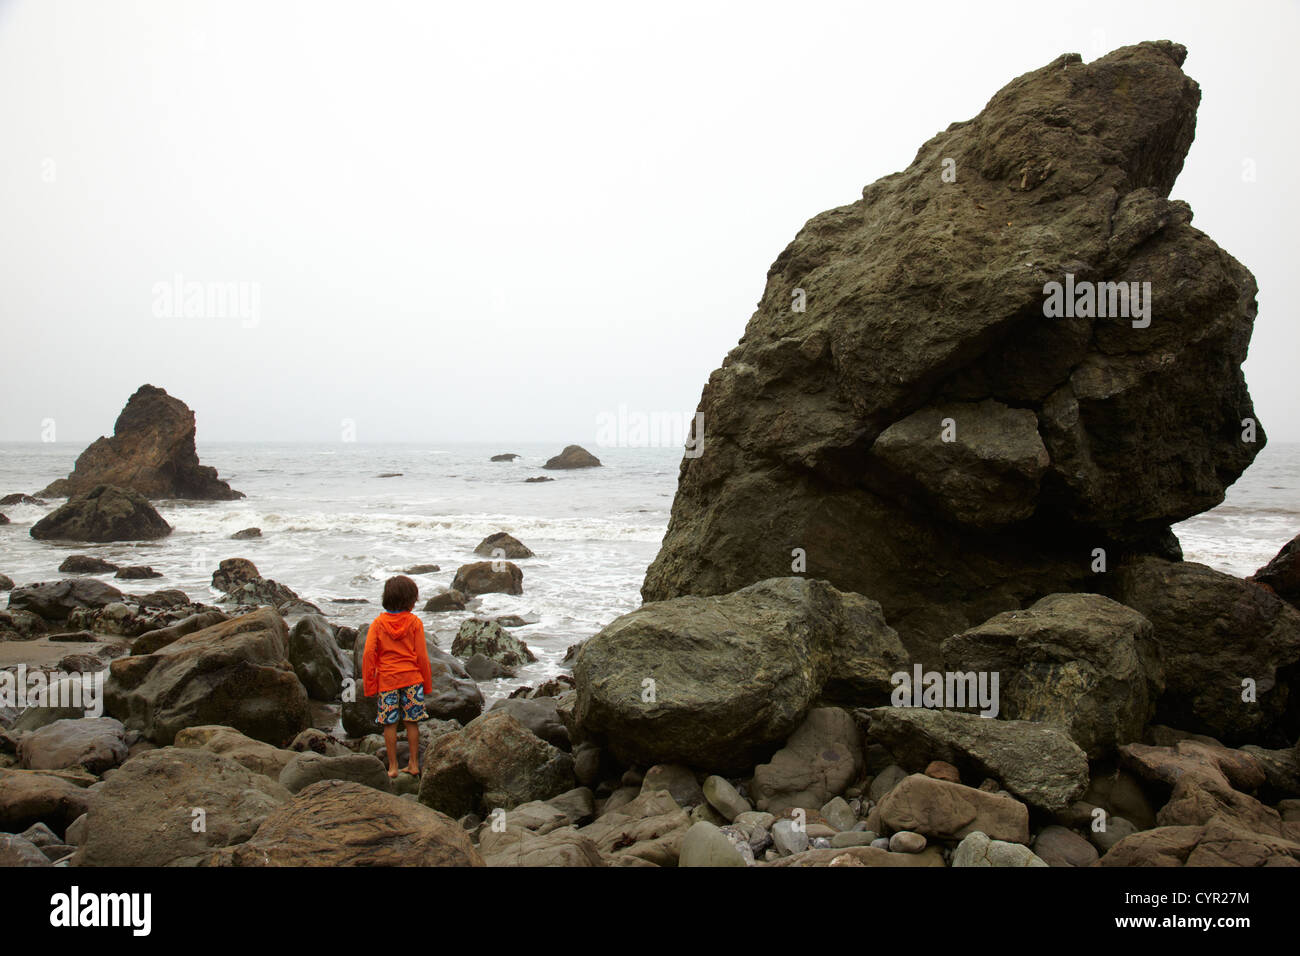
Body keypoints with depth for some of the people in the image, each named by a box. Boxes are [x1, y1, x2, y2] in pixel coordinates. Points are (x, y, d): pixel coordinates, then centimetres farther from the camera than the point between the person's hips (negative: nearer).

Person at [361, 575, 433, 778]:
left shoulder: (378, 623, 0)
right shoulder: (414, 622, -3)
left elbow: (368, 654, -5)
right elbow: (422, 655, -1)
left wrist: (369, 685, 0)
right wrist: (427, 684, 9)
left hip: (387, 680, 0)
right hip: (411, 678, 0)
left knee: (389, 723, 6)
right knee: (412, 722, 9)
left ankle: (393, 766, 9)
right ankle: (414, 764, 14)